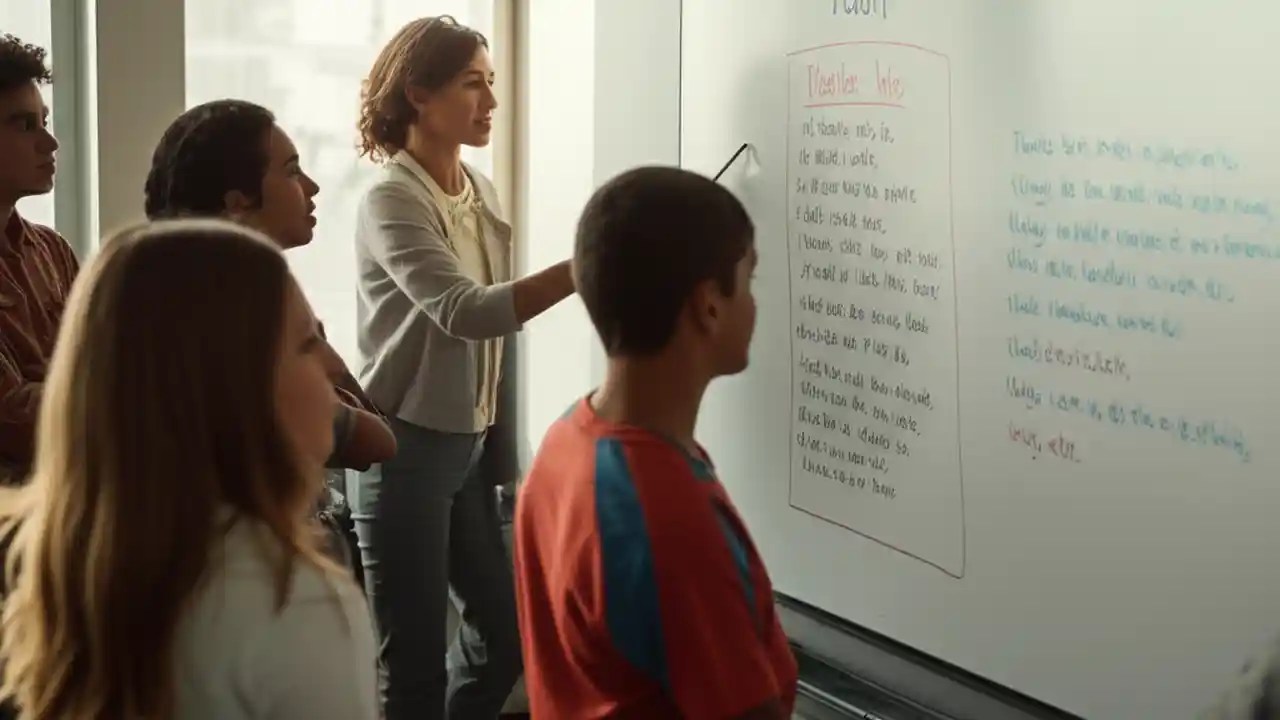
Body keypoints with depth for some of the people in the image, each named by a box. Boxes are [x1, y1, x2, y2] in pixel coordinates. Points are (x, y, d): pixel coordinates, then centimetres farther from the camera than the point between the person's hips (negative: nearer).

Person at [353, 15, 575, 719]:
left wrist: (501, 450, 14)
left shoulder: (481, 192, 8)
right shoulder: (390, 200, -14)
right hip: (407, 448, -7)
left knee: (504, 634, 11)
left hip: (471, 444, 7)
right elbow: (462, 313, -26)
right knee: (415, 662, 0)